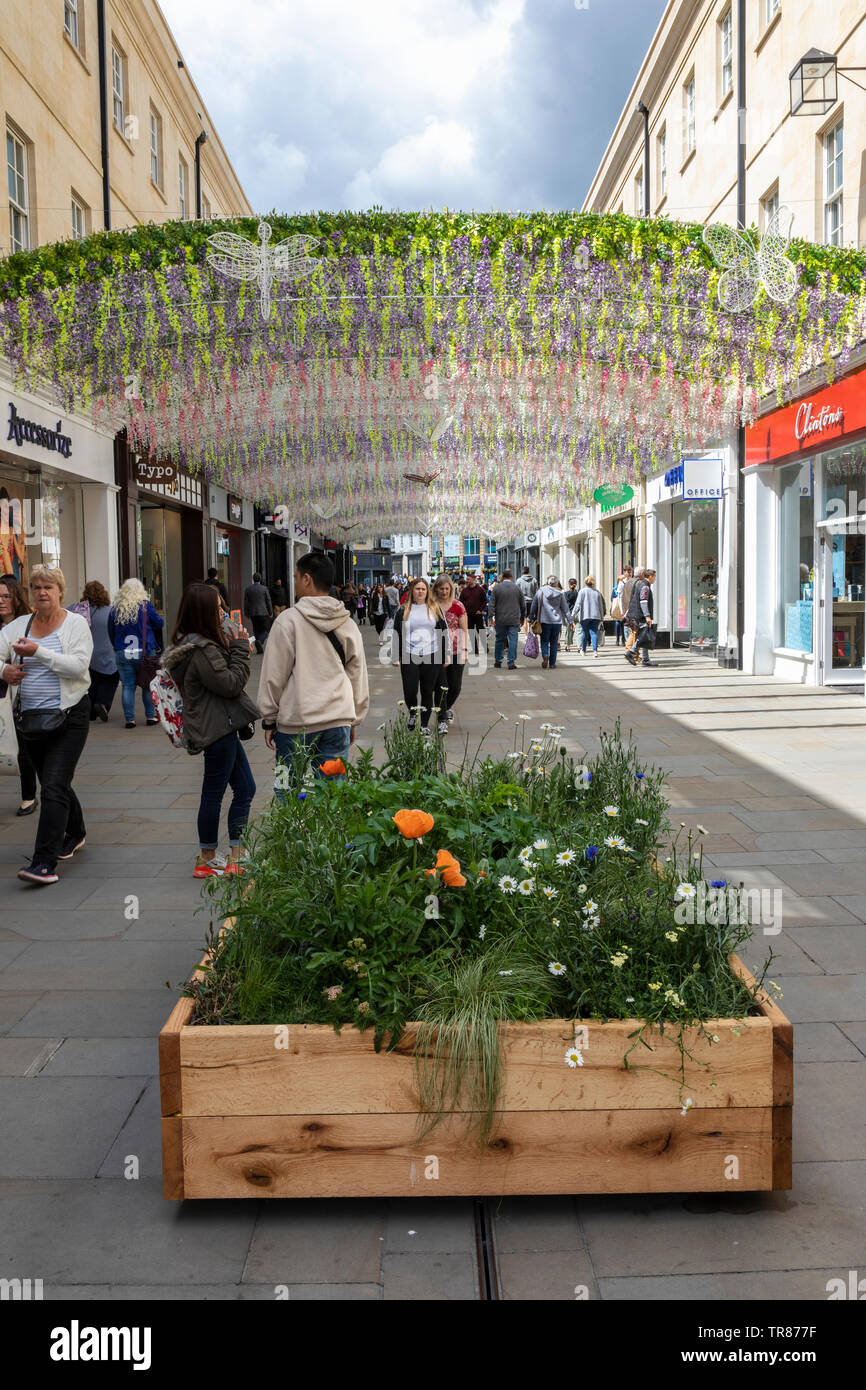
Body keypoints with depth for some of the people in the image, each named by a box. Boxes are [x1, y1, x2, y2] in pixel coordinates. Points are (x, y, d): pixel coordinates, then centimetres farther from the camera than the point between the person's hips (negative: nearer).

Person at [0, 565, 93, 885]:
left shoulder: (75, 624, -4)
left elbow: (79, 665, -16)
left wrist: (39, 652, -22)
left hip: (69, 717, -5)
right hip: (30, 718, 5)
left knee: (54, 786, -12)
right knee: (53, 784, 17)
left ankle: (45, 862, -15)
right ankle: (75, 834, 41)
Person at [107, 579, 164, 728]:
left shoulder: (114, 609, 3)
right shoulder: (145, 606, -5)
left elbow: (111, 632, 10)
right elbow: (159, 623, 3)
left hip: (123, 654, 2)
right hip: (145, 653, -1)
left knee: (127, 686, 4)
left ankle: (129, 719, 2)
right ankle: (151, 716, 12)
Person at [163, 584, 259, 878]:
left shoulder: (193, 644, 12)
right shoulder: (202, 650, -21)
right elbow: (231, 683, -18)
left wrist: (232, 648, 5)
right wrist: (240, 649, -10)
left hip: (221, 728, 11)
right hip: (217, 729, -11)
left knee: (245, 789, 13)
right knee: (214, 793, 1)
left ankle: (235, 857, 17)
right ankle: (207, 860, 13)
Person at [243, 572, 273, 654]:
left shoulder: (248, 589, 3)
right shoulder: (264, 589, -4)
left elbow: (246, 602, 5)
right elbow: (268, 601, -1)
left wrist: (246, 613, 11)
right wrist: (271, 613, 8)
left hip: (253, 613, 3)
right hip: (263, 613, -3)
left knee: (256, 630, 10)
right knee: (265, 630, 3)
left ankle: (259, 649, 7)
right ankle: (260, 641, -25)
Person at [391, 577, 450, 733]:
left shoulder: (436, 609, 10)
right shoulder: (403, 611, 8)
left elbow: (444, 632, 11)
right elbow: (396, 634, 9)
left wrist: (447, 655, 6)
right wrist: (395, 657, 3)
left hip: (431, 657, 1)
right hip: (409, 657, 0)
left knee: (428, 692, 4)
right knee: (409, 691, -5)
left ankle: (425, 724, 15)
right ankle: (412, 712, 25)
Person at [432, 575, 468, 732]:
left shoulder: (458, 606, 1)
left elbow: (464, 630, 3)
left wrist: (465, 650, -5)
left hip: (456, 651, 0)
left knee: (455, 685, 6)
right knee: (441, 686, -6)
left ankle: (448, 707, 37)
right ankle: (442, 720, 0)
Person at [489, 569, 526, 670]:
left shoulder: (497, 588, -1)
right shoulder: (517, 587, 1)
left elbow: (492, 604, -5)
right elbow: (523, 604, 8)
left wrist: (491, 617, -4)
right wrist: (522, 618, 18)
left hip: (500, 620, 1)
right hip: (514, 620, -1)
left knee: (499, 639, 13)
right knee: (513, 640, 1)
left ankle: (498, 661, 21)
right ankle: (511, 663, -3)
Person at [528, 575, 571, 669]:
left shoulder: (541, 591, -1)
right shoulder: (560, 593, -1)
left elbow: (533, 607, 2)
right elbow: (565, 608, 3)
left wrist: (531, 619, 12)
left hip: (544, 621, -1)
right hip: (557, 621, 1)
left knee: (544, 641, 7)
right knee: (554, 642, 9)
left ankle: (545, 655, -20)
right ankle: (552, 663, 10)